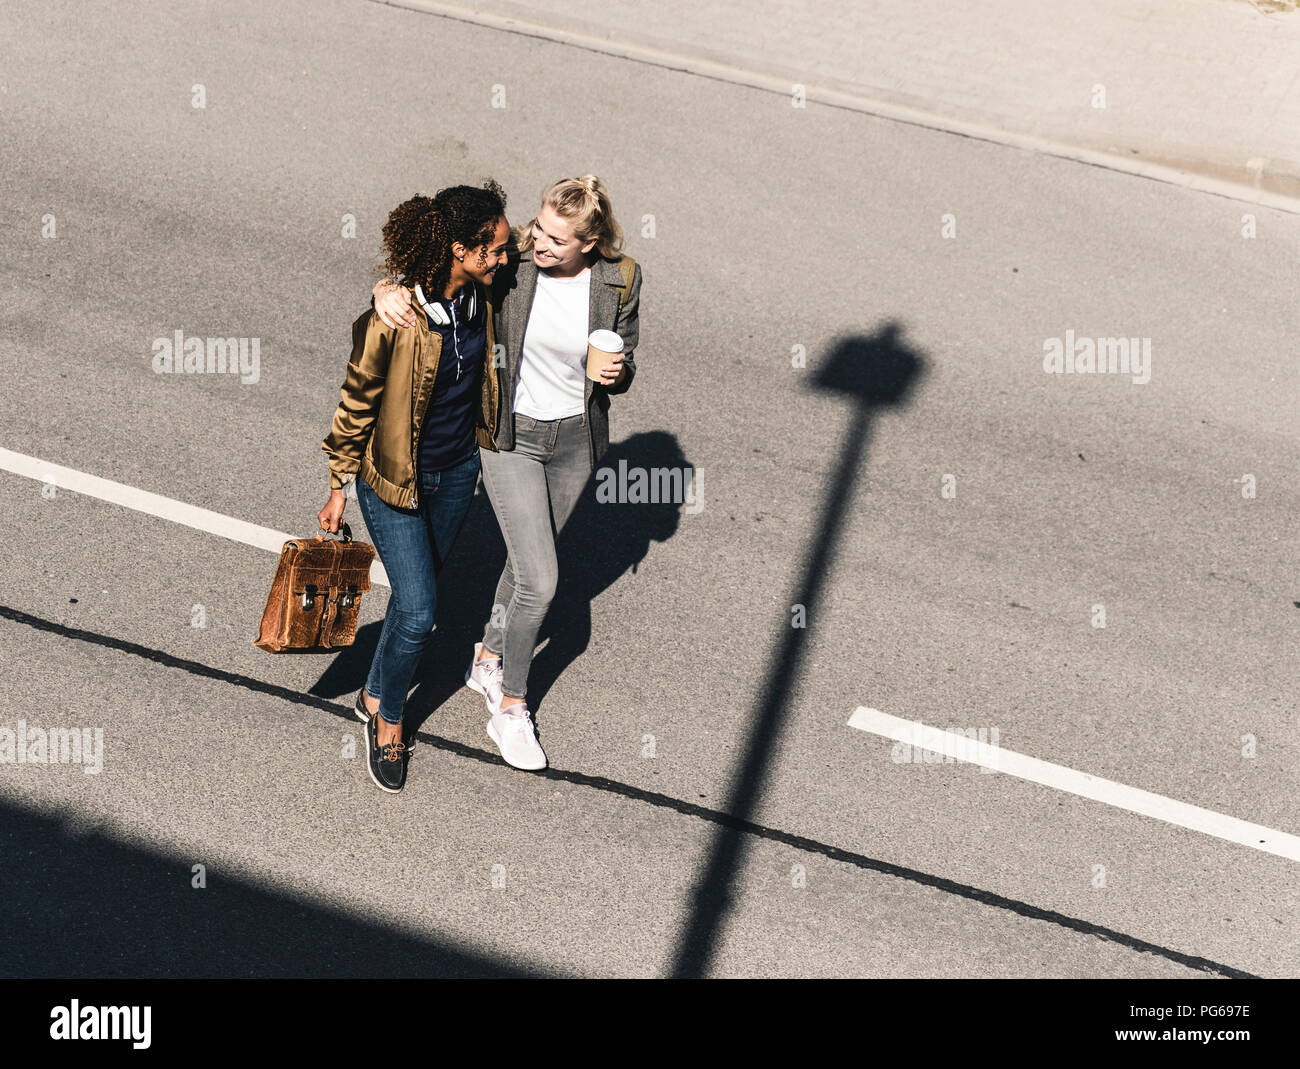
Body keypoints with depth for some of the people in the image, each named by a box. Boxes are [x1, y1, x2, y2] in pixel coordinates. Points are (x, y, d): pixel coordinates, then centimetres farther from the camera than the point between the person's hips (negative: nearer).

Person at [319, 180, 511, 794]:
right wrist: (339, 488, -6)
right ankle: (387, 720, 20)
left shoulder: (480, 295, -9)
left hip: (457, 471, 6)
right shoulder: (394, 314, -27)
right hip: (395, 477, -6)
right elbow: (357, 402, -14)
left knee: (420, 589, 19)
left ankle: (375, 693, 43)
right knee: (418, 610, -6)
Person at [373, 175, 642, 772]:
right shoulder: (507, 263, -17)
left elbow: (623, 372, 3)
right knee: (540, 580, -8)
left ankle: (488, 659, 46)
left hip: (576, 438, 3)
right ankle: (510, 709, 13)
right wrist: (388, 289, -32)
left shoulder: (619, 280, -10)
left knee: (528, 559, 20)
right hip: (510, 436, -3)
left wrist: (617, 373, -21)